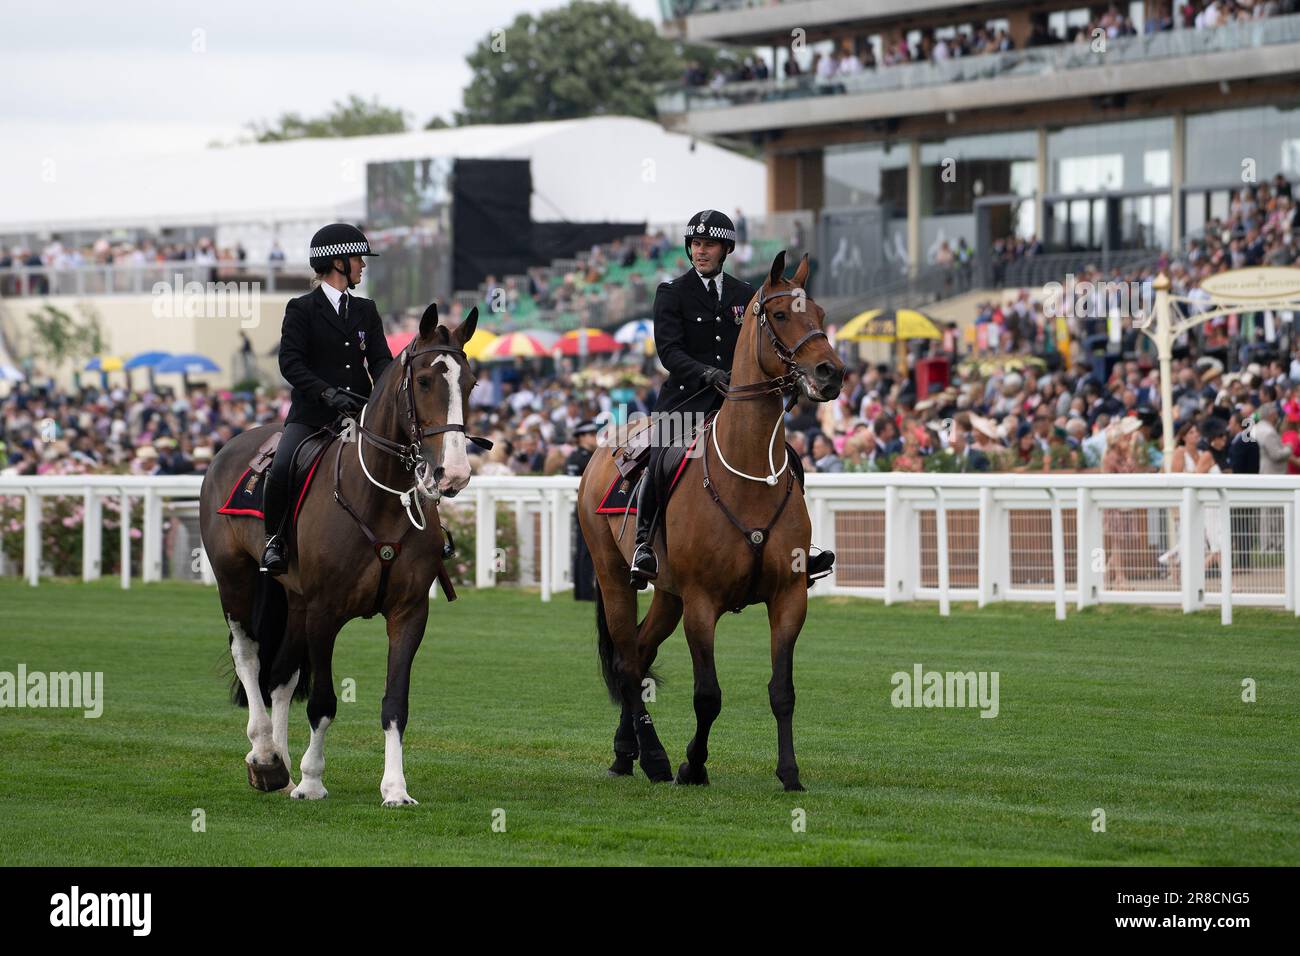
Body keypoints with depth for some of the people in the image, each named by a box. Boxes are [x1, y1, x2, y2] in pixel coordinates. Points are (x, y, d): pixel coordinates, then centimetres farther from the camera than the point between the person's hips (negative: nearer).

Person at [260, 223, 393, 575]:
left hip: (359, 413, 5)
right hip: (311, 414, -4)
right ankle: (274, 540, -9)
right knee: (282, 469, -28)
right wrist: (326, 392, -25)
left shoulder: (366, 311, 16)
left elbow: (380, 360, 8)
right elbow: (290, 362, -10)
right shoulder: (302, 309, 1)